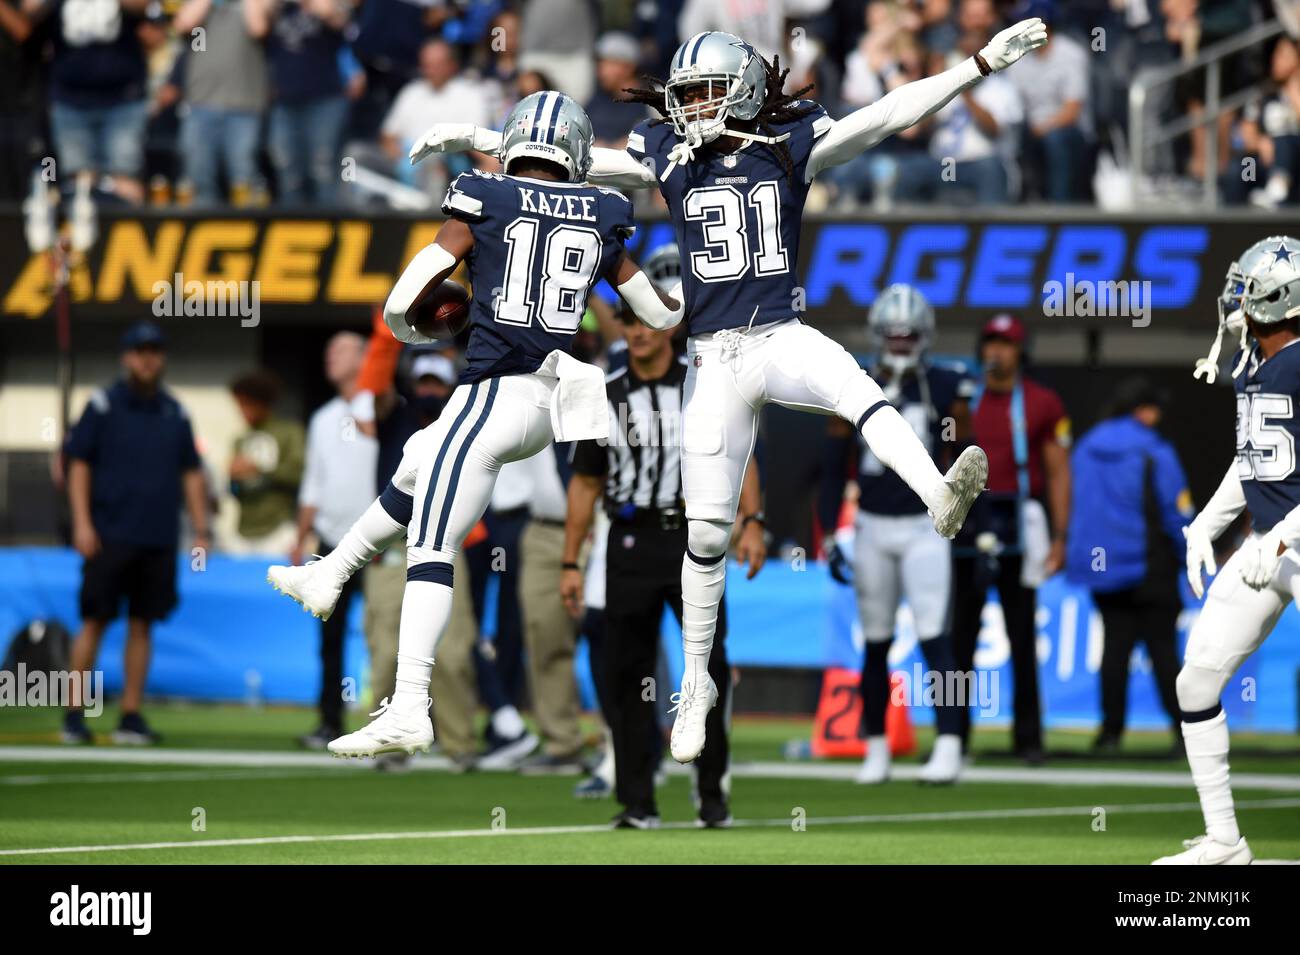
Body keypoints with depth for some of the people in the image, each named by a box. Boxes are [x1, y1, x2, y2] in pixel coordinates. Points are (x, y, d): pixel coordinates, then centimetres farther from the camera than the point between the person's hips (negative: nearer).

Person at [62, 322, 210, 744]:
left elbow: (190, 472, 17)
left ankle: (131, 716, 8)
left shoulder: (174, 413, 13)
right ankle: (74, 714, -1)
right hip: (110, 535, -4)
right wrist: (82, 523, -9)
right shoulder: (103, 405, 0)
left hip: (159, 537, 4)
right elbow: (79, 465, -1)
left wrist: (201, 528, 10)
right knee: (95, 621, -4)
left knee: (142, 624, 4)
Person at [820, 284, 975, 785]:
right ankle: (876, 747, 17)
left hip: (925, 527, -2)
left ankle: (948, 746, -15)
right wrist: (829, 537, 0)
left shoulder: (945, 390, -2)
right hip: (872, 527, 2)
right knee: (876, 643, 8)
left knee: (934, 638, -12)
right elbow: (833, 469, 6)